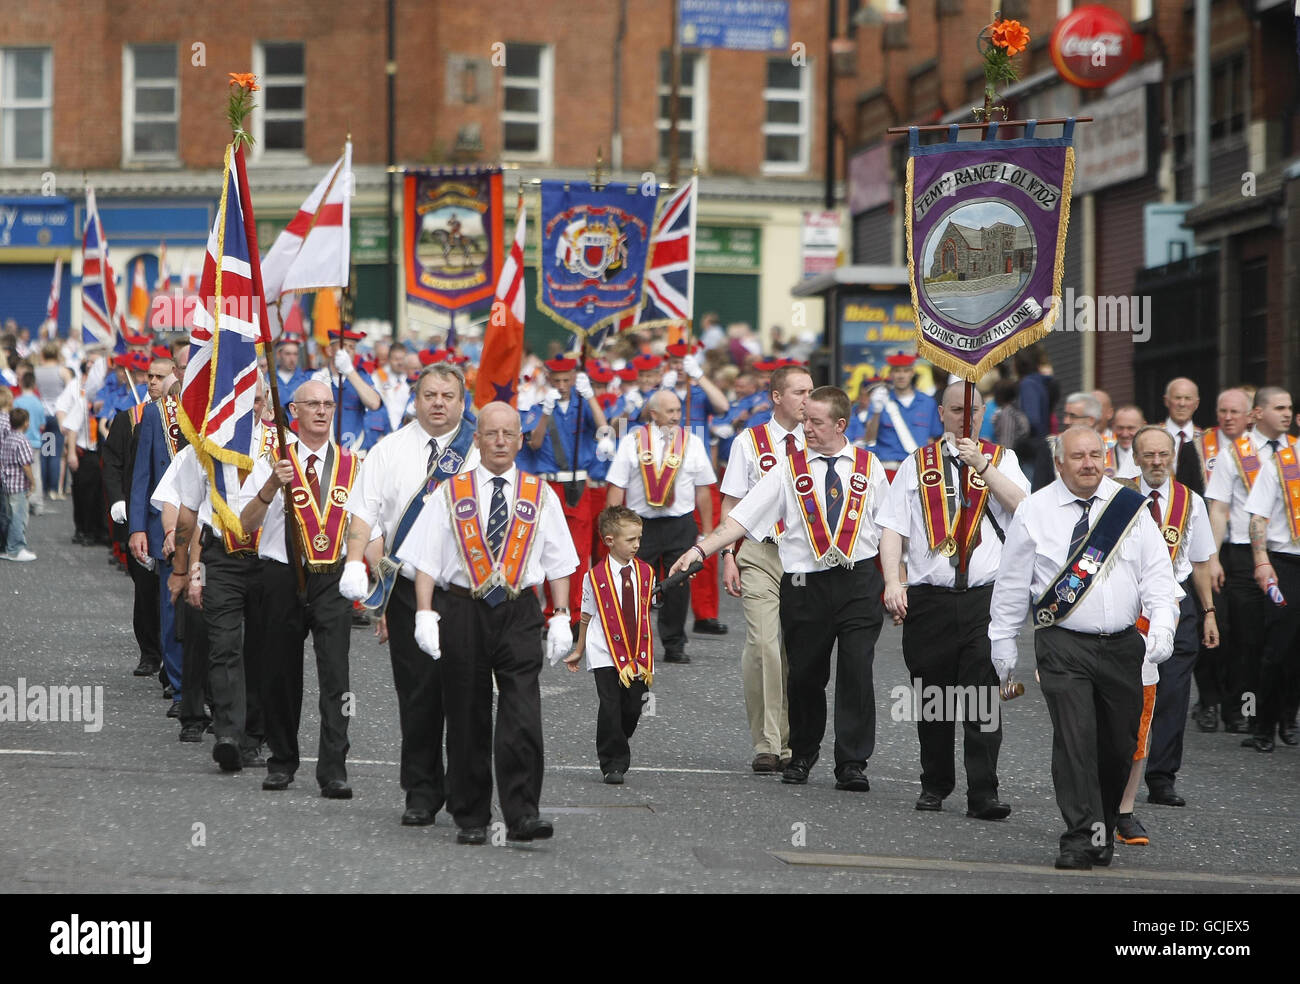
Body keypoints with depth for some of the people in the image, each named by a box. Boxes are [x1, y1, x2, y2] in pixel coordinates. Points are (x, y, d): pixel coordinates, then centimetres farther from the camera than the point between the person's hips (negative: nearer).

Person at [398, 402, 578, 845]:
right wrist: (425, 614, -7)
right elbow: (426, 560, 3)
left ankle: (522, 815, -14)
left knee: (522, 716, -12)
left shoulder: (540, 495, 10)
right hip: (461, 608, 0)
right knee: (466, 718, 4)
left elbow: (560, 563, 11)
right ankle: (470, 817, 11)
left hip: (519, 613, 0)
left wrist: (560, 618, 2)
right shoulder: (451, 493, 7)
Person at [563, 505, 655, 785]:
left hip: (637, 656, 3)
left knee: (633, 707, 3)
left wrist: (647, 660, 12)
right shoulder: (595, 577, -5)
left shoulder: (645, 573, 5)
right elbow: (586, 617, 6)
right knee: (610, 707, -9)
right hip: (606, 655, -3)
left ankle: (618, 754, 25)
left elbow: (644, 615, 12)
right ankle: (612, 764, 0)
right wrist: (579, 651, 14)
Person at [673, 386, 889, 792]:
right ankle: (801, 756, 25)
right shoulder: (788, 471, 4)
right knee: (804, 675, 6)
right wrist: (699, 550, -15)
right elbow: (740, 518, -3)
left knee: (856, 671, -6)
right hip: (804, 584, 0)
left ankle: (852, 764, 1)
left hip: (859, 580, 0)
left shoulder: (868, 467, 8)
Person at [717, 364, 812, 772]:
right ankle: (766, 745, -8)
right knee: (763, 646, -13)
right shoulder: (749, 442, 4)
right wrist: (728, 555, -2)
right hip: (760, 554, -2)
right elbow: (731, 504, 6)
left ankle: (791, 746, 11)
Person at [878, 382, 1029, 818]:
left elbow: (1021, 505, -8)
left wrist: (981, 464, -15)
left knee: (983, 696, -8)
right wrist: (892, 581, -8)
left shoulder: (1001, 459, 11)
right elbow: (892, 528, 4)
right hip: (928, 597, 1)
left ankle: (983, 794, -9)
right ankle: (934, 785, 23)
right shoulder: (918, 464, 11)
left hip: (985, 598, -1)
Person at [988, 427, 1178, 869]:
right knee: (1074, 737, -14)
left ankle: (1104, 832, 22)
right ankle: (1082, 837, -14)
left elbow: (1157, 571, 3)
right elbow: (1012, 580, 8)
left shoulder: (1131, 507, 5)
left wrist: (1162, 626, -11)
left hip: (1123, 645, 2)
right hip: (1063, 645, -2)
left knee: (1119, 745, 6)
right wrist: (1003, 642, 9)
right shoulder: (1033, 512, 2)